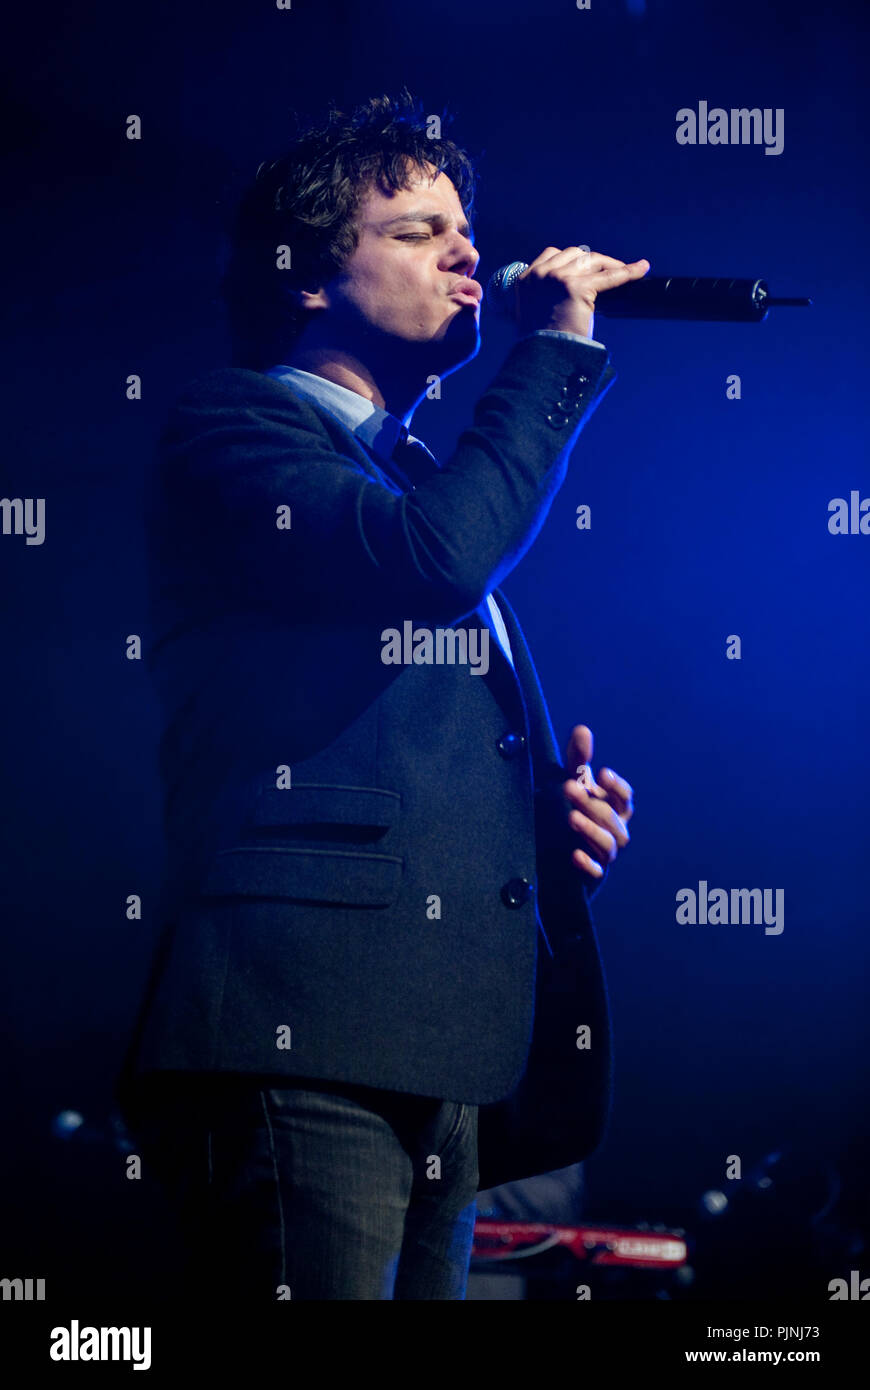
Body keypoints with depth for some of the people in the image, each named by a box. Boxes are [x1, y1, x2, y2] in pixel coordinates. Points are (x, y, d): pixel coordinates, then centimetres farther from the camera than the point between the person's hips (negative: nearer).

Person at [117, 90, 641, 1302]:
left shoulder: (421, 471, 26)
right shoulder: (230, 427, 2)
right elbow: (430, 556, -19)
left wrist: (562, 813, 10)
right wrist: (556, 352, -5)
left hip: (446, 1055, 8)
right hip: (305, 1032, -8)